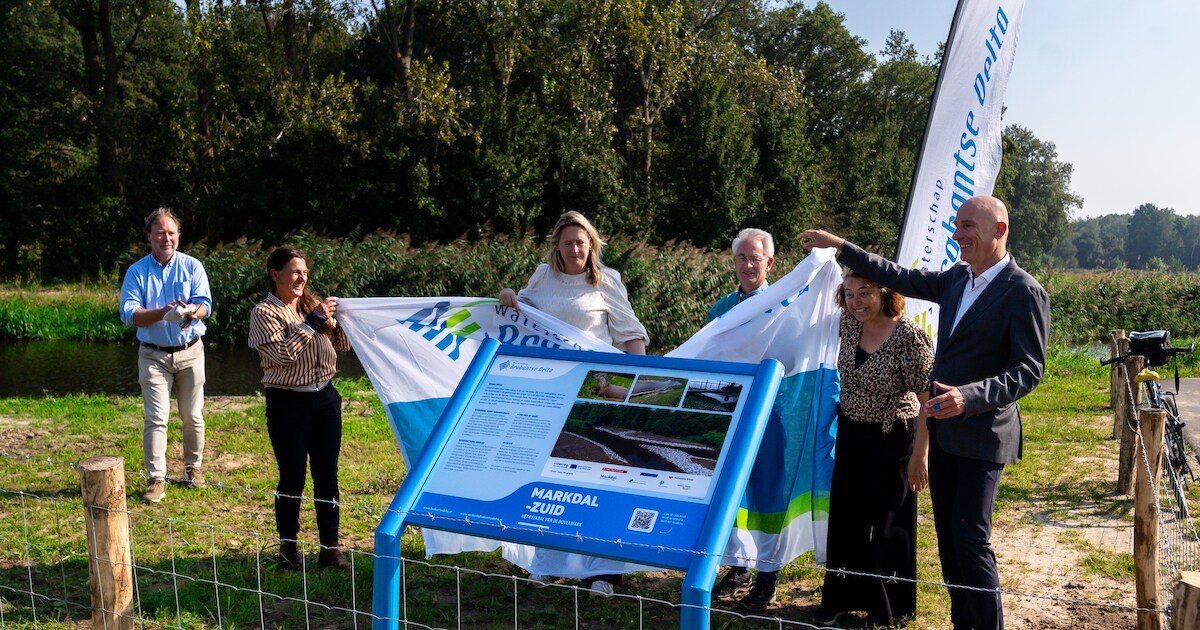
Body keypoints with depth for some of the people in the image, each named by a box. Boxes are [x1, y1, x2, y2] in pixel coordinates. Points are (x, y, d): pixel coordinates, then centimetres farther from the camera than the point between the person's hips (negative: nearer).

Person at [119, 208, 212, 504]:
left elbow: (205, 304, -10)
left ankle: (193, 467, 26)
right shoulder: (136, 272, 0)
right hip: (153, 354, -1)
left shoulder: (192, 266, 1)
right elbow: (128, 313, -9)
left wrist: (192, 311, -34)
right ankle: (156, 479, -1)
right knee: (155, 418, -6)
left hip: (190, 352, 1)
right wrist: (163, 313, -25)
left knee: (192, 416, 9)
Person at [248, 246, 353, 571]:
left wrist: (336, 319, -6)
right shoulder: (265, 312, -6)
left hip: (324, 396, 5)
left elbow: (343, 344, 13)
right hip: (287, 402, -5)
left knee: (327, 475, 7)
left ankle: (330, 547, 15)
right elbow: (281, 353, -19)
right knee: (292, 477, 3)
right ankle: (288, 546, 19)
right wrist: (313, 321, -18)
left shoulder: (313, 304, 9)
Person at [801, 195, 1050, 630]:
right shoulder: (956, 278, 7)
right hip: (943, 427, 8)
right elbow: (902, 279, 18)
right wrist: (841, 247, 15)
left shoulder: (1024, 292, -15)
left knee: (970, 539, -7)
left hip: (982, 435, -7)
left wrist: (969, 397, -31)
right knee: (947, 535, 13)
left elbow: (1029, 370, -18)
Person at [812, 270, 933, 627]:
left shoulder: (908, 337, -25)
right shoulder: (850, 323, -7)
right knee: (845, 517, 15)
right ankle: (842, 596, 33)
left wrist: (920, 456, -19)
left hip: (892, 440, -6)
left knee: (889, 523, 9)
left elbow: (928, 400, -21)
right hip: (850, 434, 6)